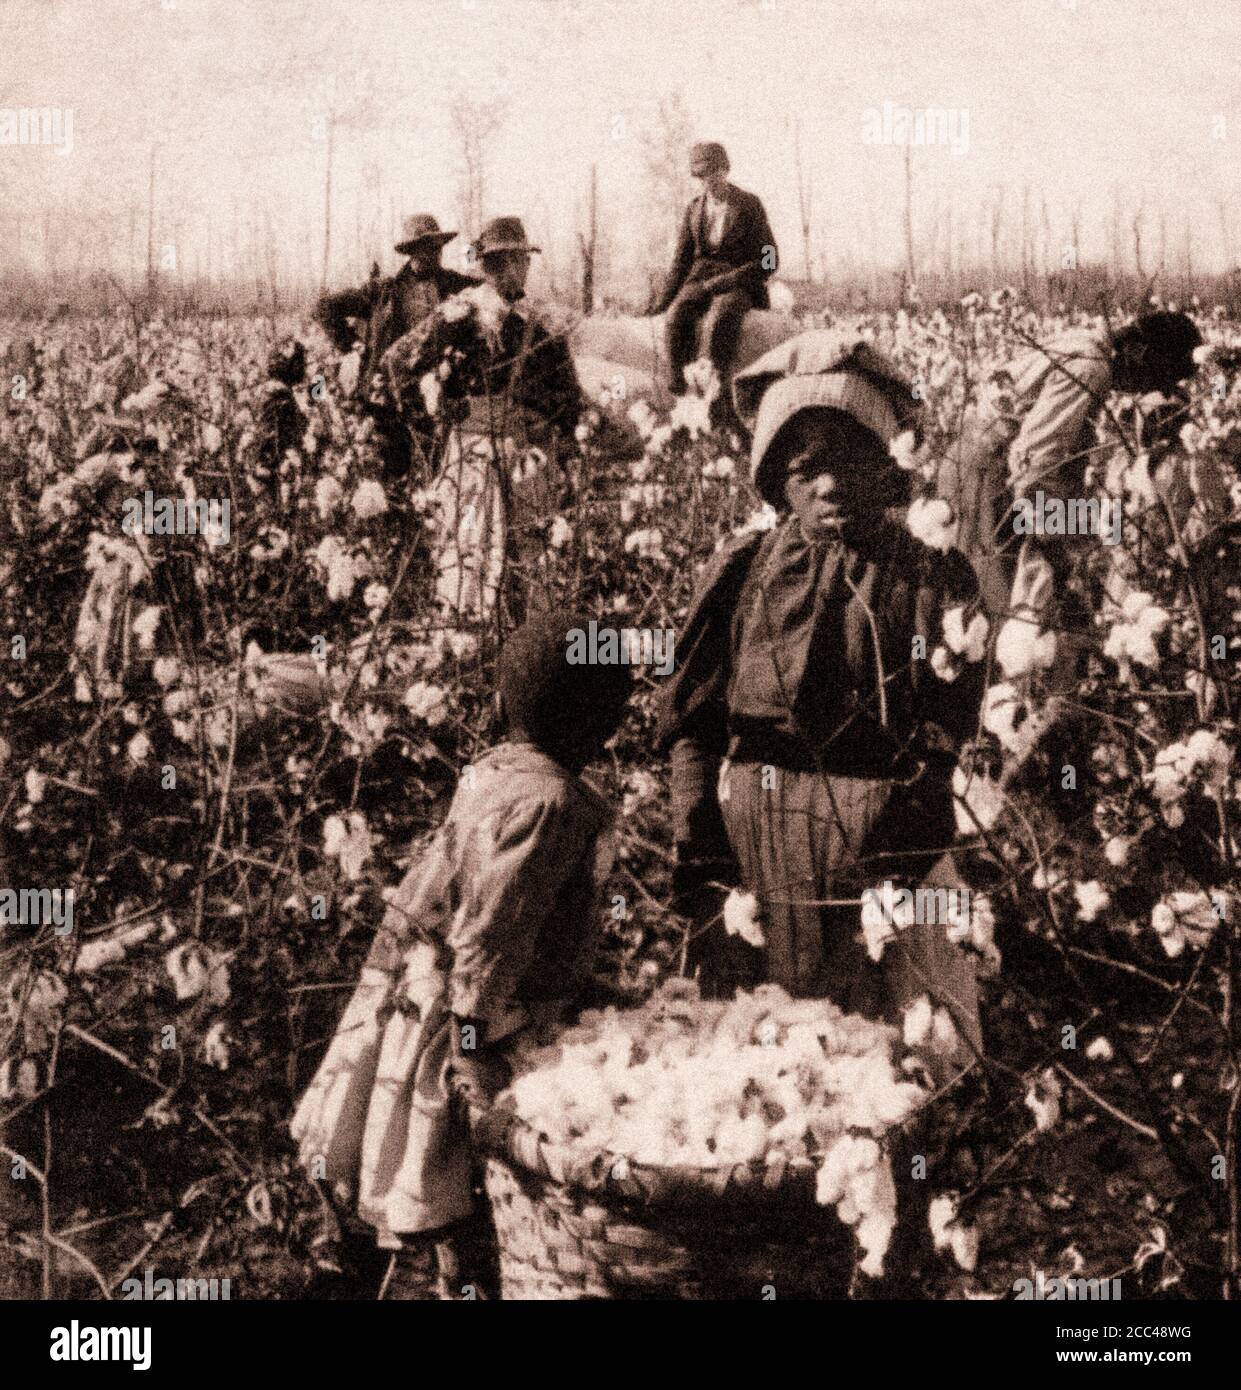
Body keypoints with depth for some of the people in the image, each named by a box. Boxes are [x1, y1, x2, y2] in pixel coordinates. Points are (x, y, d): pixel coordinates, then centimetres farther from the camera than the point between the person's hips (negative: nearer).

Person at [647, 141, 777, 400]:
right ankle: (676, 392, -35)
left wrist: (721, 282, -12)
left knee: (718, 322, -38)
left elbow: (768, 261, -2)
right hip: (699, 280, 3)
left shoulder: (749, 205, 2)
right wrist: (662, 302, 5)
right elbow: (682, 261, 18)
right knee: (677, 317, -31)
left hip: (738, 284, -3)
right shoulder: (693, 210, 14)